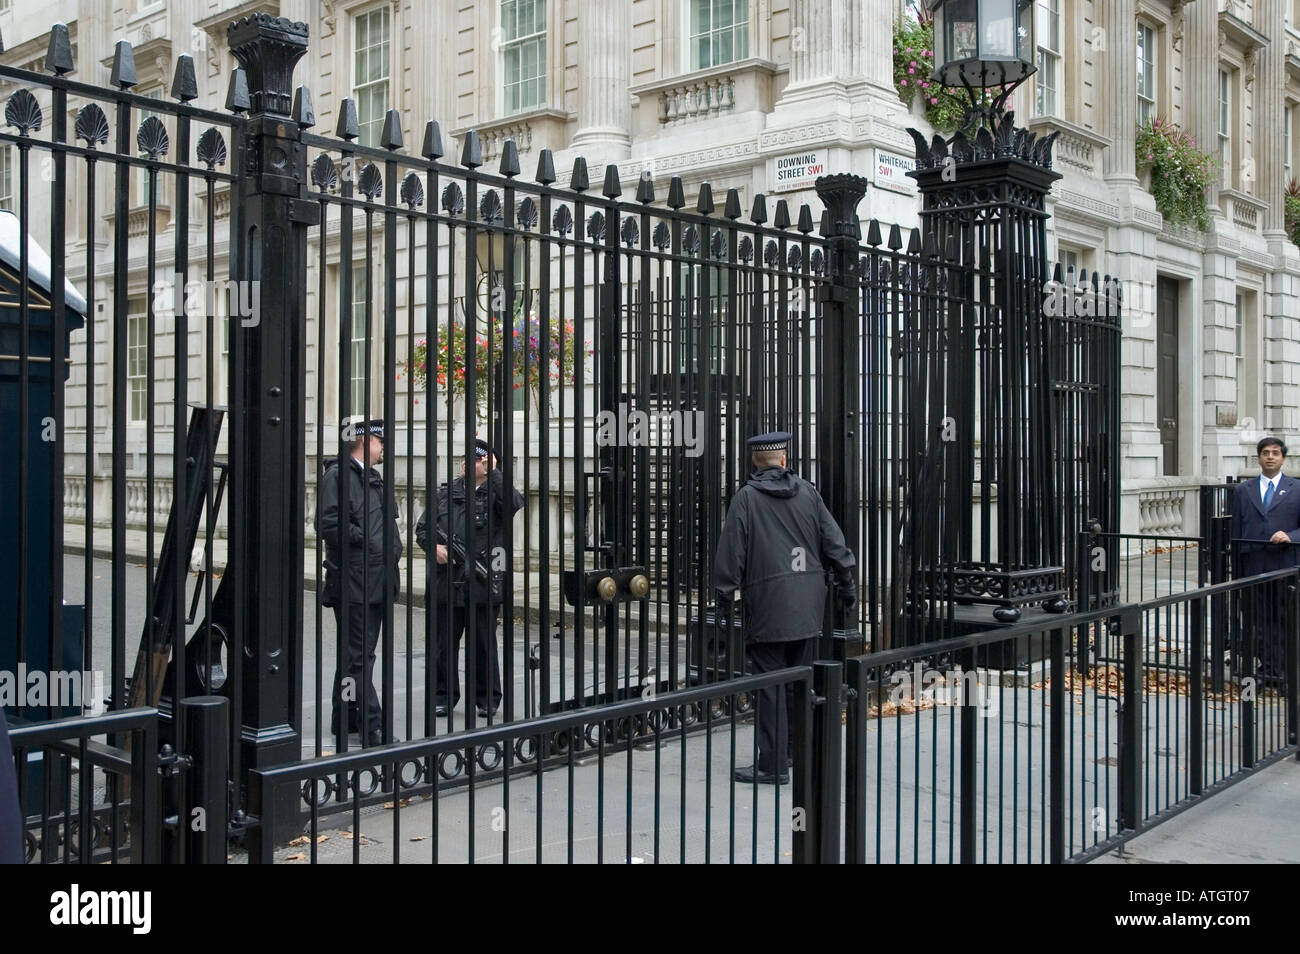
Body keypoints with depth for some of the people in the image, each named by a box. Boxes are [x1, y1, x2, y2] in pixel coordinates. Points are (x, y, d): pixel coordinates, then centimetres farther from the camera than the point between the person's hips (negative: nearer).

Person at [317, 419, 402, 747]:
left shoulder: (375, 478, 20)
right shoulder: (338, 475, -9)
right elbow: (328, 524, -19)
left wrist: (392, 551, 13)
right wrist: (366, 541, -14)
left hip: (378, 581, 9)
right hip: (353, 581, -9)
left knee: (359, 654, 15)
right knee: (358, 655, -6)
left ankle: (345, 720, 24)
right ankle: (372, 726, -6)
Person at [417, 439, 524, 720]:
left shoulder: (495, 491, 1)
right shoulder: (447, 492, 12)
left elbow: (514, 505, -23)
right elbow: (423, 527, 16)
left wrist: (493, 472, -17)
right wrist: (433, 547, -4)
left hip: (482, 584, -3)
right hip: (446, 583, 4)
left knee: (484, 645, 7)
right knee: (444, 644, 9)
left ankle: (488, 700, 19)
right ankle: (444, 697, 22)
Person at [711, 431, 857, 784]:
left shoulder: (746, 497, -4)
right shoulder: (807, 492, 8)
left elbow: (730, 556, -6)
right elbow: (835, 544, 9)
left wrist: (724, 599, 1)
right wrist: (847, 585, 18)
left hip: (767, 604, -5)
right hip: (808, 607, 5)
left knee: (771, 686, -2)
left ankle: (773, 764, 0)